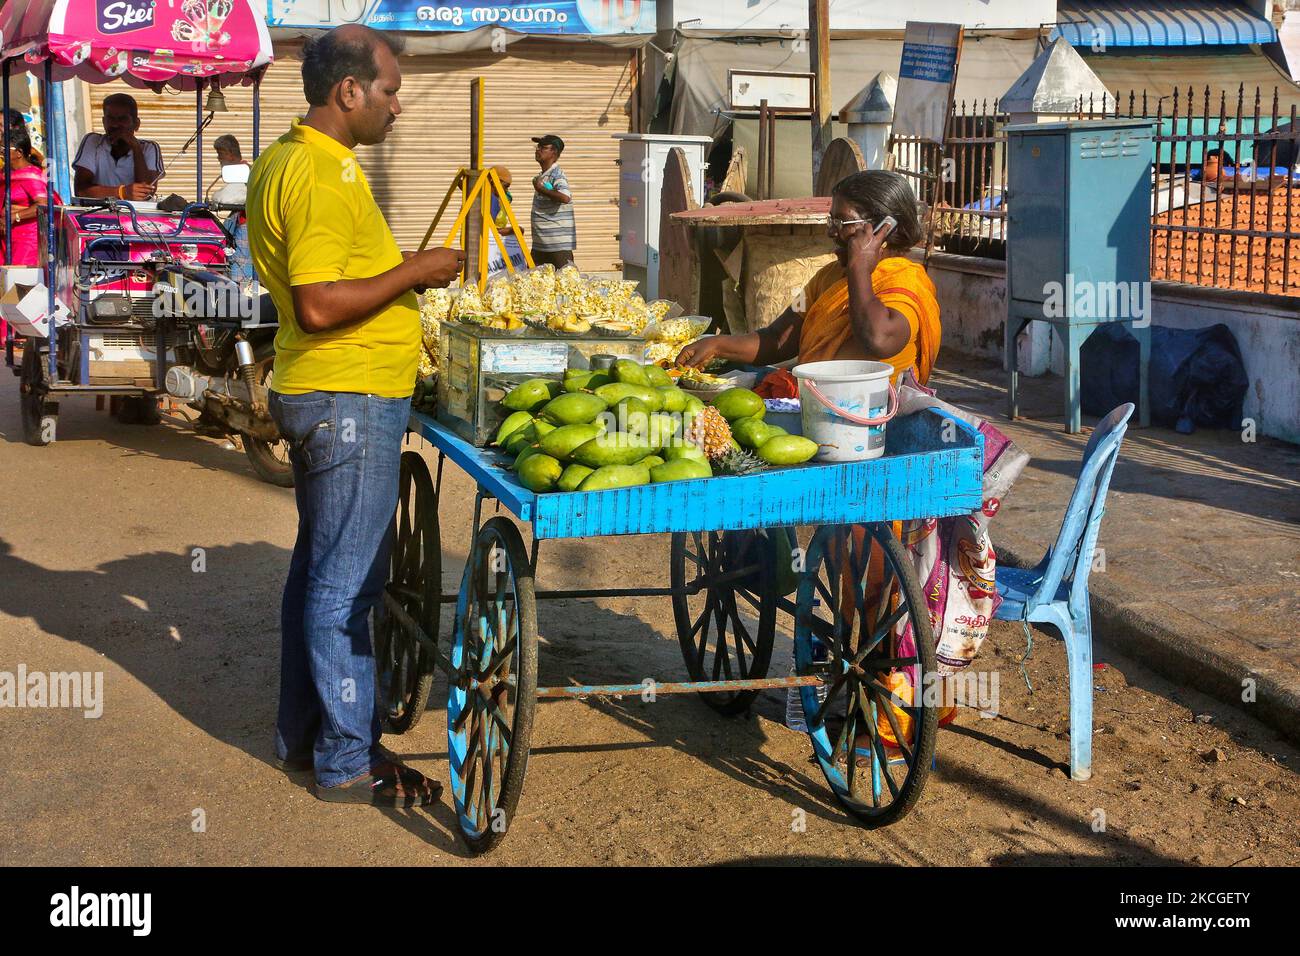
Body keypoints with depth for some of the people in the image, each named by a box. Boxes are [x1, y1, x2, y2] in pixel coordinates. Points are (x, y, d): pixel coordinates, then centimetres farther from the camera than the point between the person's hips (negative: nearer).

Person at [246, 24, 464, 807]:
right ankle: (348, 762, 5)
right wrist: (414, 271, -18)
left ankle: (304, 733, 28)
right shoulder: (319, 176, -19)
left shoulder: (290, 160, 14)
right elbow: (320, 305, -26)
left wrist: (404, 282, 20)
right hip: (350, 402, -11)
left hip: (330, 396, 11)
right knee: (346, 582, -4)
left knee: (320, 570, 17)